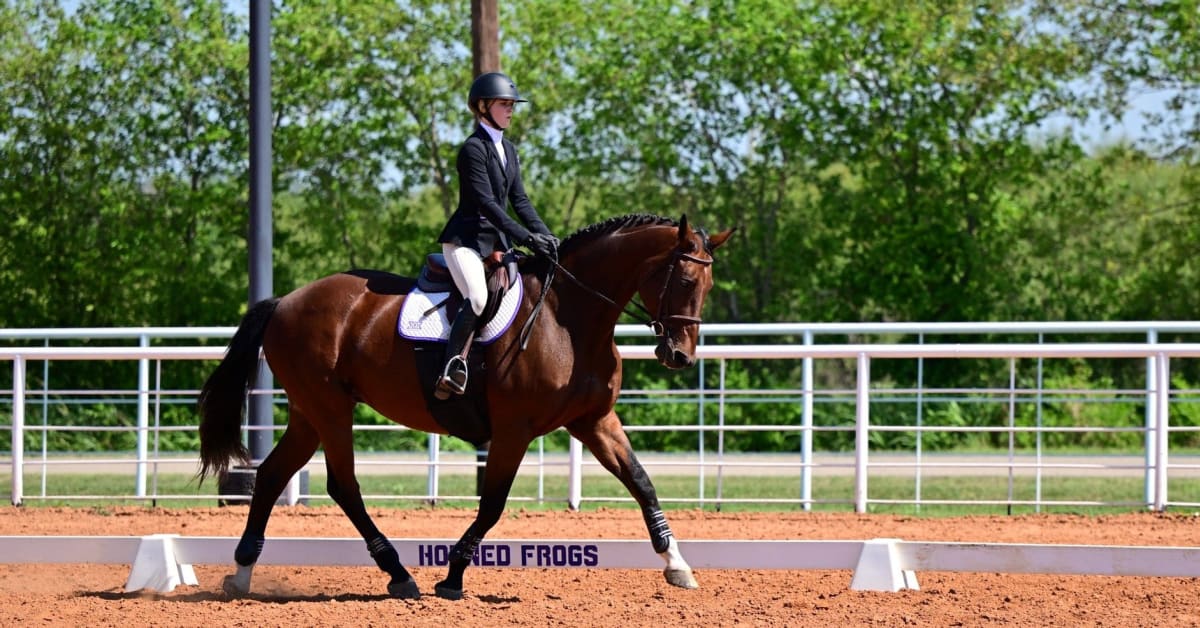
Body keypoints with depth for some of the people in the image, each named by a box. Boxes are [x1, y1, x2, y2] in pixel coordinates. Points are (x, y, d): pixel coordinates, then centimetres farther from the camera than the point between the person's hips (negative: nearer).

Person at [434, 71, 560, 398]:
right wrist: (527, 238, -26)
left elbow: (519, 200, 14)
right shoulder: (474, 148, -11)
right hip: (466, 239, -9)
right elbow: (486, 203, -19)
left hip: (496, 241, 9)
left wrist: (546, 236, -1)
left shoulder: (508, 150, 16)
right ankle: (451, 369, -31)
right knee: (477, 298, -31)